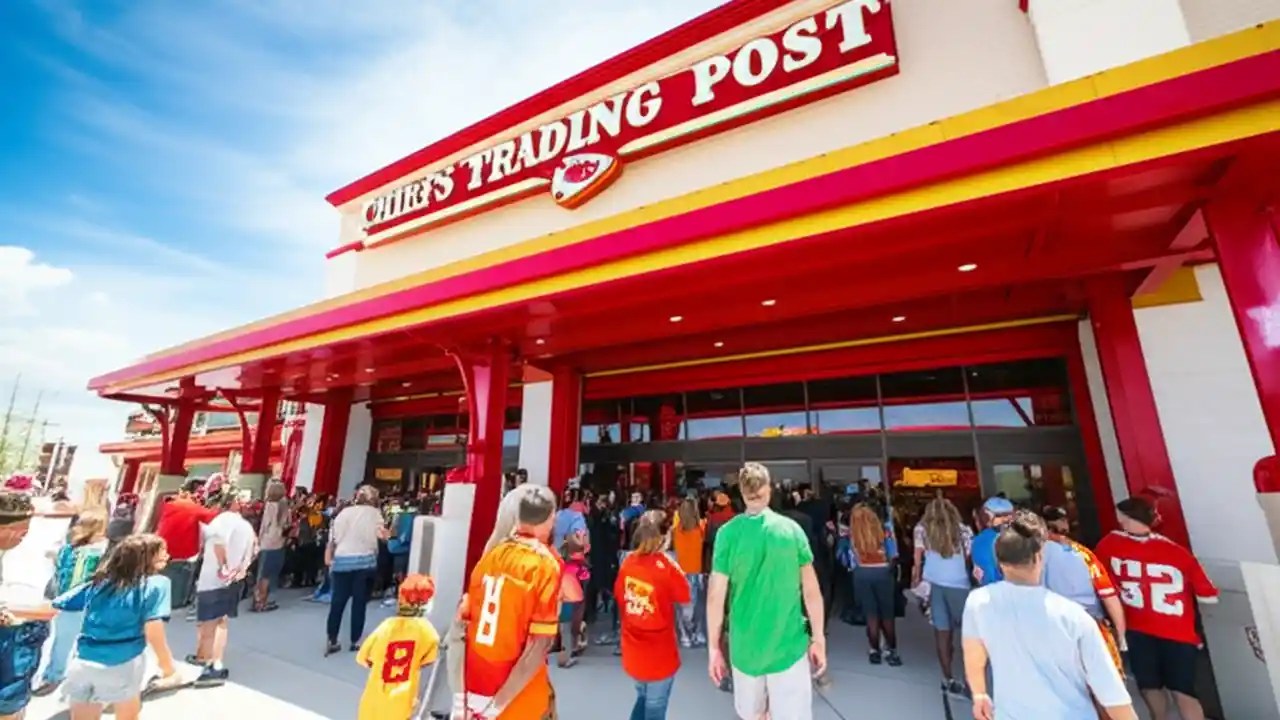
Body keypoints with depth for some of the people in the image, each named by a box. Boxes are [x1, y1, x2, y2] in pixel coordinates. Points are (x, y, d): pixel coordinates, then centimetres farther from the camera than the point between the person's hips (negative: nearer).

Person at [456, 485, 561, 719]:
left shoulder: (491, 553, 0)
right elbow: (538, 646, -19)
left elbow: (463, 620, 2)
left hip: (475, 688, 5)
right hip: (517, 701, -5)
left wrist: (460, 694, 6)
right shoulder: (546, 564, -16)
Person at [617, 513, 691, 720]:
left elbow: (619, 593, 5)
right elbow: (685, 597, -9)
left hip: (633, 652, 5)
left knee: (643, 698, 29)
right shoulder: (667, 567, -24)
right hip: (659, 654, -5)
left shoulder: (628, 562, -9)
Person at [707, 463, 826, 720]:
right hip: (789, 645, -1)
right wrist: (818, 640, 9)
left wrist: (713, 647, 2)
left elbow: (716, 595, -9)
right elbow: (811, 591, -3)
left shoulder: (728, 533, -11)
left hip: (745, 646, 1)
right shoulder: (792, 529, -8)